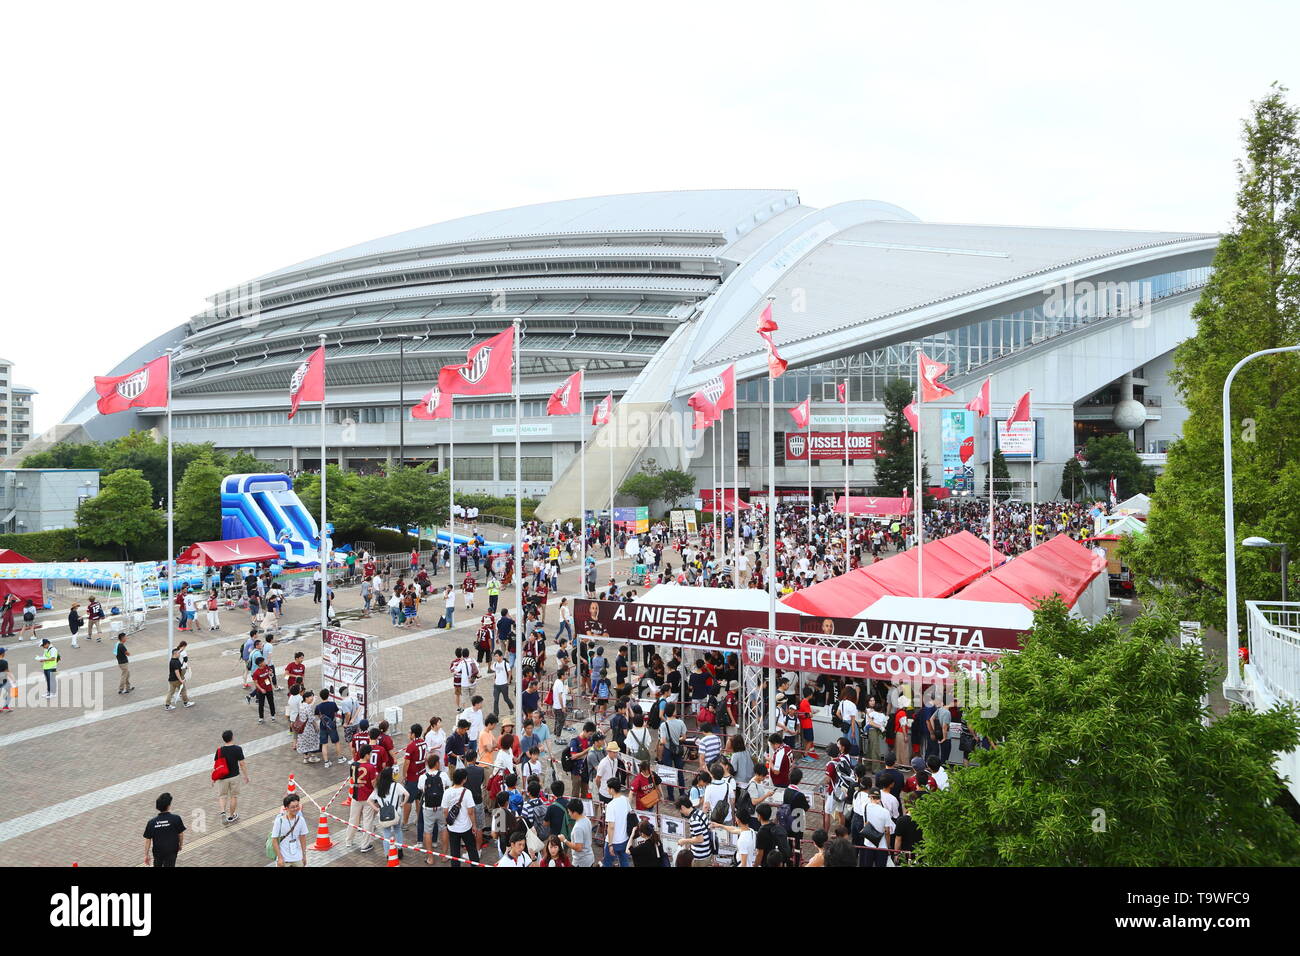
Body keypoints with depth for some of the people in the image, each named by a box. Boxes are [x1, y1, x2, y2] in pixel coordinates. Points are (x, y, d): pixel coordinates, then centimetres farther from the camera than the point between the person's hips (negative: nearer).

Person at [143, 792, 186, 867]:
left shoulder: (151, 822, -13)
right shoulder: (176, 819, -18)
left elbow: (148, 840, -8)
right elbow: (181, 834, -8)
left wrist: (146, 855, 3)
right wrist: (180, 845, 11)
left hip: (157, 852, 2)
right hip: (171, 852, -2)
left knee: (157, 864, 27)